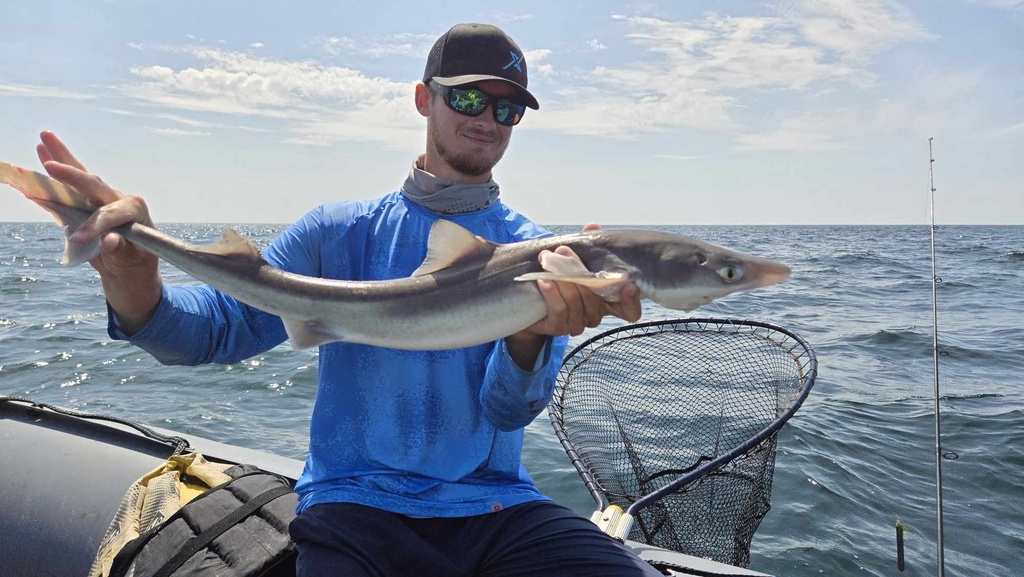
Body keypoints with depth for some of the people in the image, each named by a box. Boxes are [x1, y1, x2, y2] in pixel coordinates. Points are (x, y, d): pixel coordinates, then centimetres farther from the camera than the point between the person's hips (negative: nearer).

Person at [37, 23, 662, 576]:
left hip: (494, 507, 2)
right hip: (358, 501, -1)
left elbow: (510, 410, -7)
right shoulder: (341, 229, 3)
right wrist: (134, 285, -26)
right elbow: (228, 321, -5)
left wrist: (531, 332, -29)